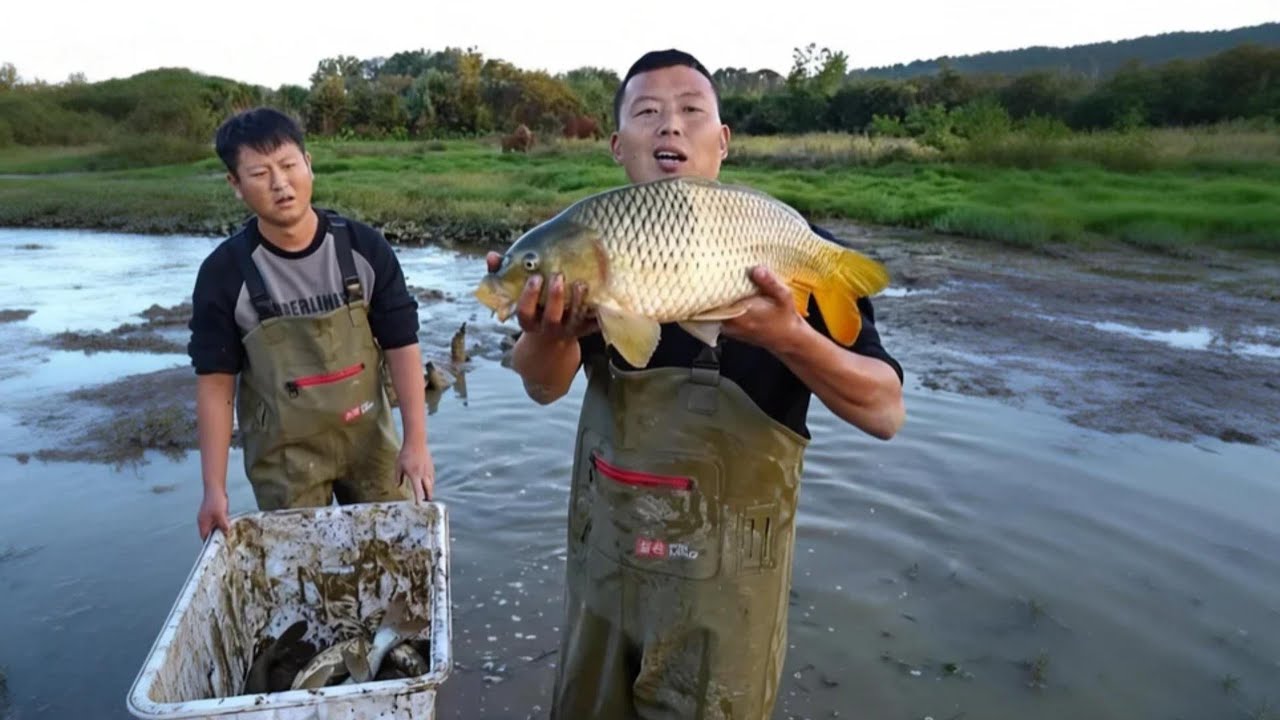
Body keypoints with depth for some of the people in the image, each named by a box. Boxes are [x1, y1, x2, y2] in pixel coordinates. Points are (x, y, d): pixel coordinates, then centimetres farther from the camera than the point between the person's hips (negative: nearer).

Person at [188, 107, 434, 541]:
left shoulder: (364, 248, -10)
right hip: (284, 454, -1)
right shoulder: (224, 273, -11)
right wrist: (214, 487, -9)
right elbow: (215, 381, -7)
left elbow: (401, 345, -7)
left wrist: (416, 440, -11)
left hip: (369, 438, 1)